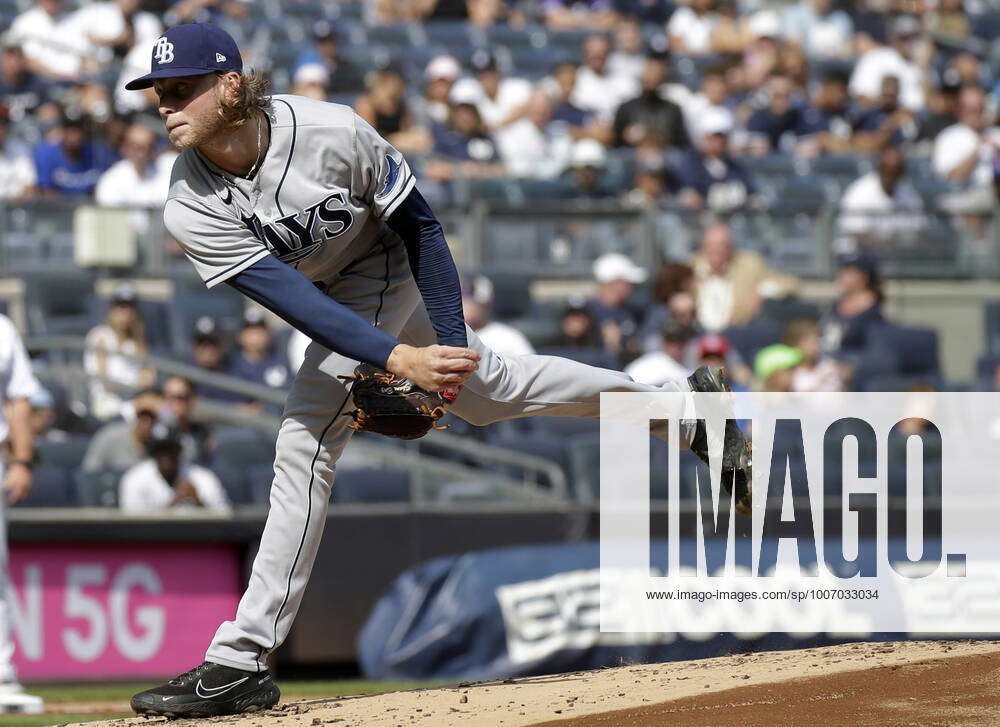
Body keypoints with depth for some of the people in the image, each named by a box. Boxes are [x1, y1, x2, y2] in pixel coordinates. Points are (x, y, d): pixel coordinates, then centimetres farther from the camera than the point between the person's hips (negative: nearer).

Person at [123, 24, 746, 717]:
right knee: (487, 389, 21)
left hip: (388, 272, -5)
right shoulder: (192, 210, -25)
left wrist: (448, 343, -21)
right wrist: (399, 359, -44)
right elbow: (291, 298, -32)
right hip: (337, 299, 5)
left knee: (306, 443, -19)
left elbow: (420, 225, -18)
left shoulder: (332, 133, -33)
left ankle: (242, 662, -18)